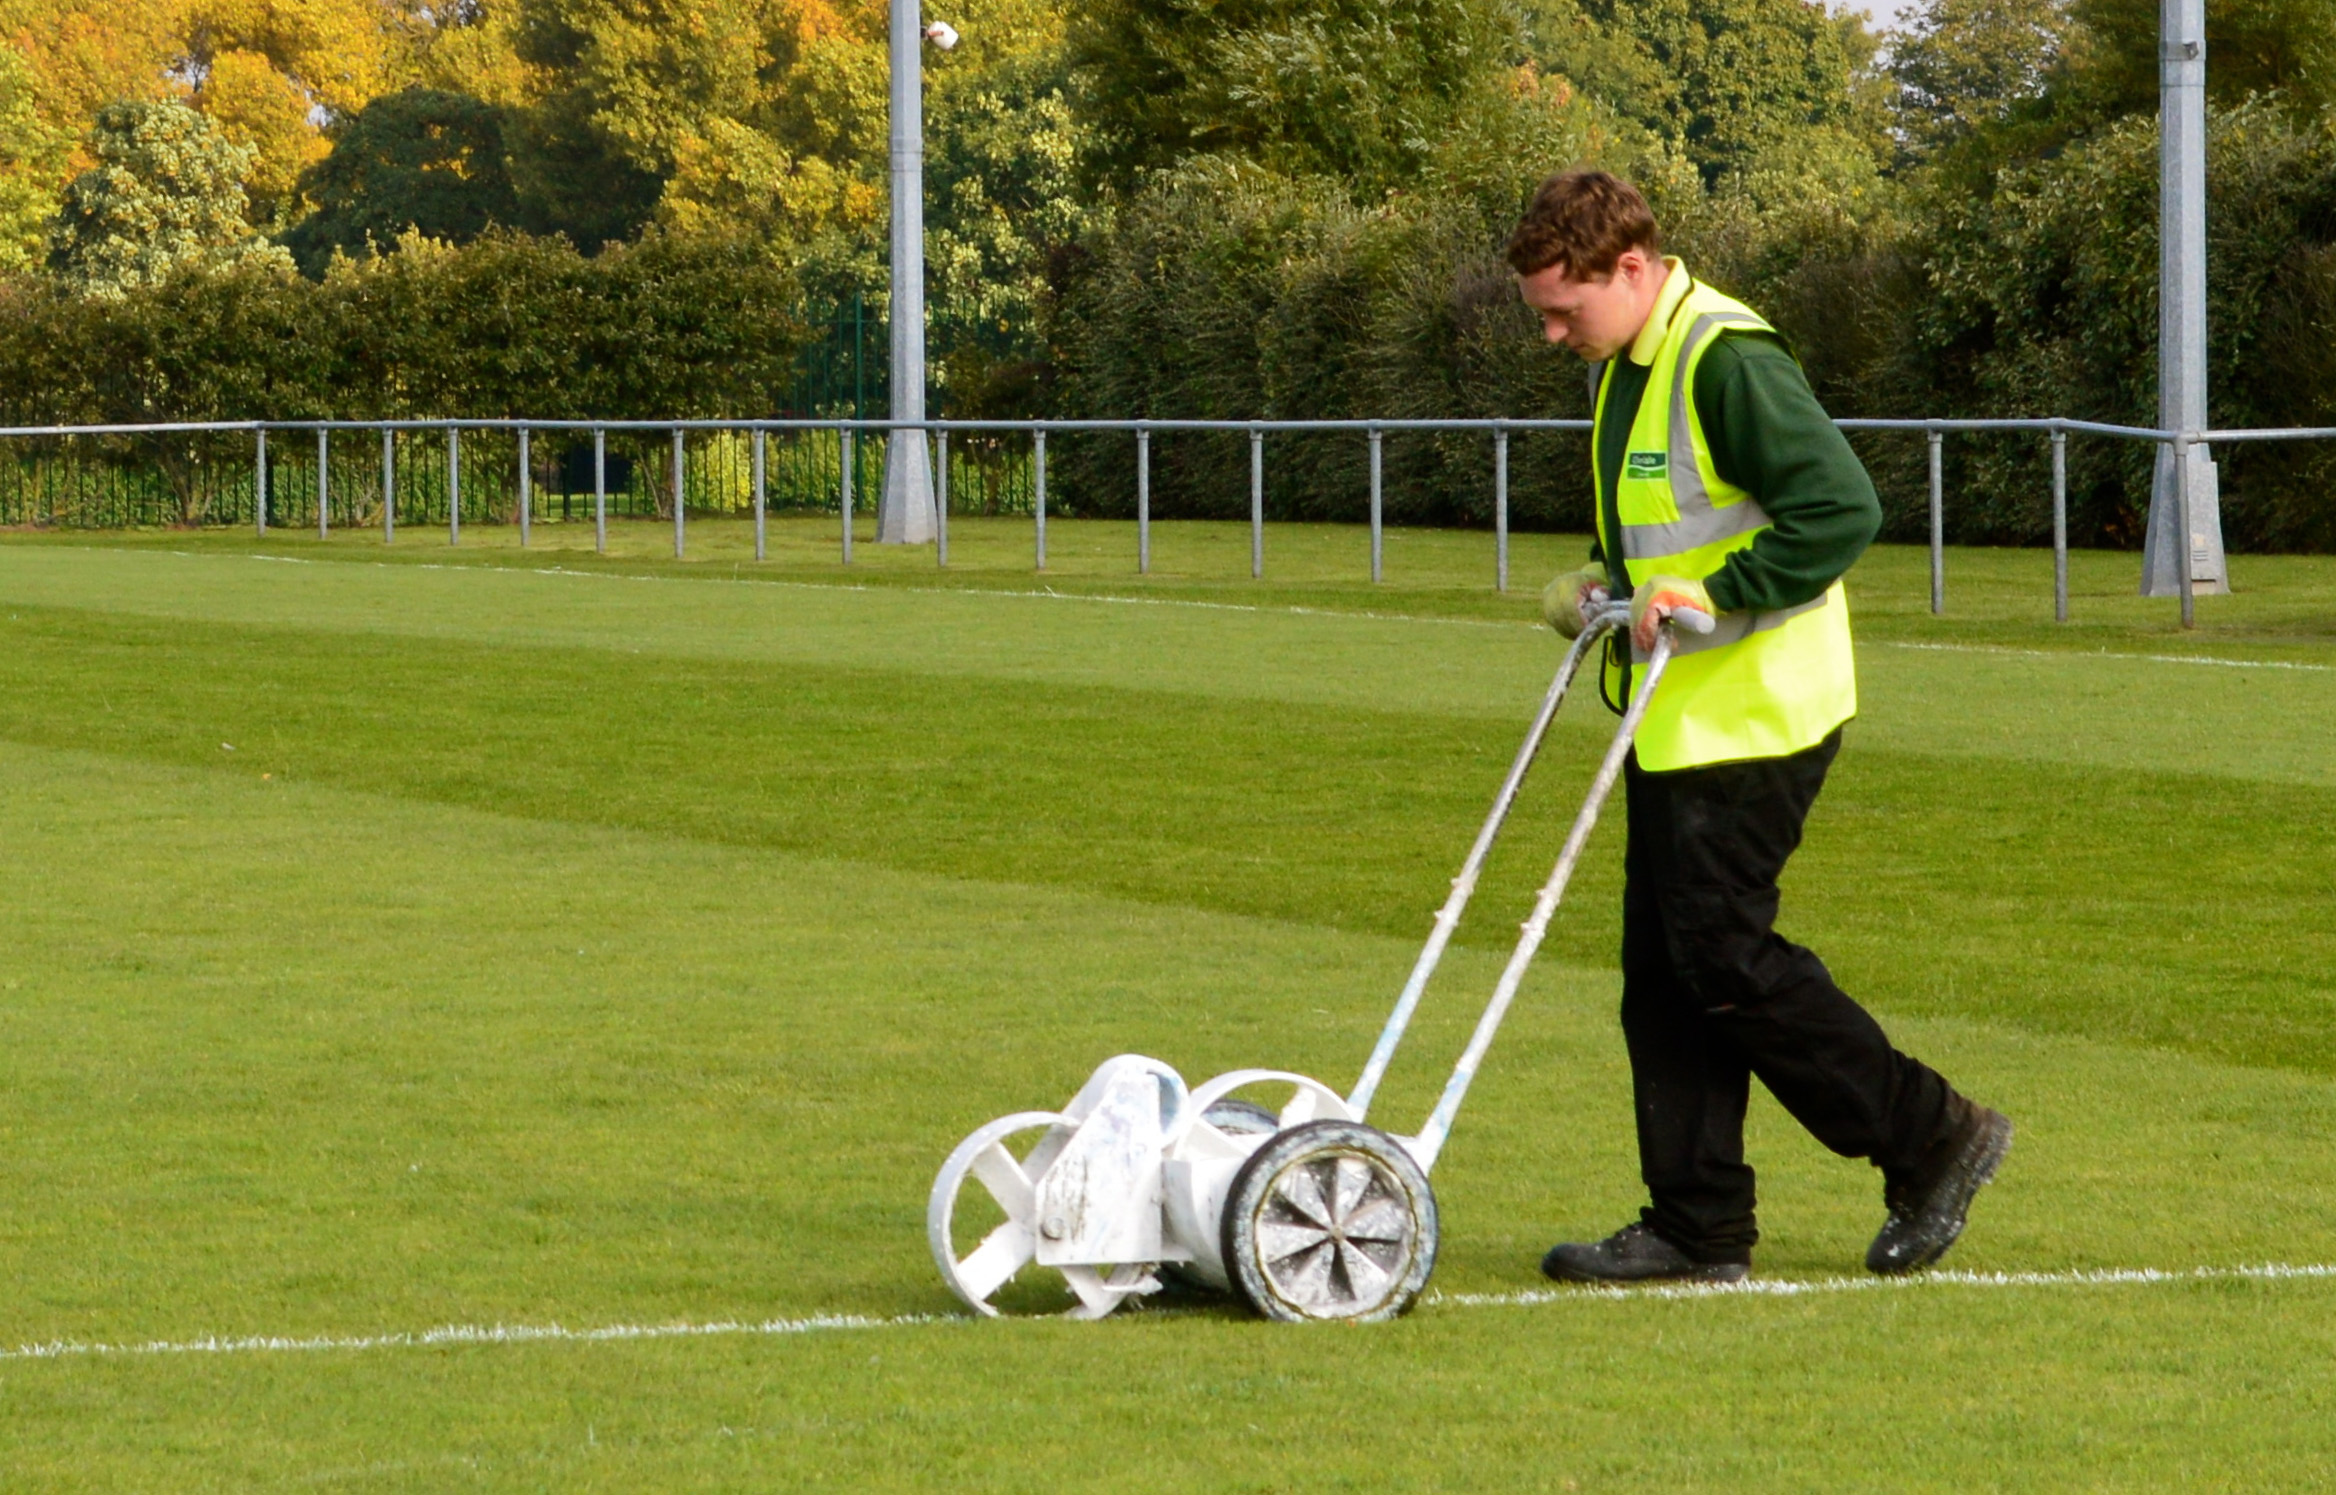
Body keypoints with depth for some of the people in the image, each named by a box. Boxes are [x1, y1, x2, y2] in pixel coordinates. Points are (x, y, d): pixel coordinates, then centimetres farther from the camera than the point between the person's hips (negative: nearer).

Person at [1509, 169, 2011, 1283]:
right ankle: (1699, 1226, 11)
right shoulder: (1622, 368, 14)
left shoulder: (1727, 361, -17)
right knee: (1663, 968, 7)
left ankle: (1933, 1138, 4)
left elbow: (1842, 510, -23)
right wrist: (1606, 585, 9)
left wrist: (1713, 596, -24)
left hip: (1752, 719, -10)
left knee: (1722, 956, -8)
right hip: (1676, 721, 10)